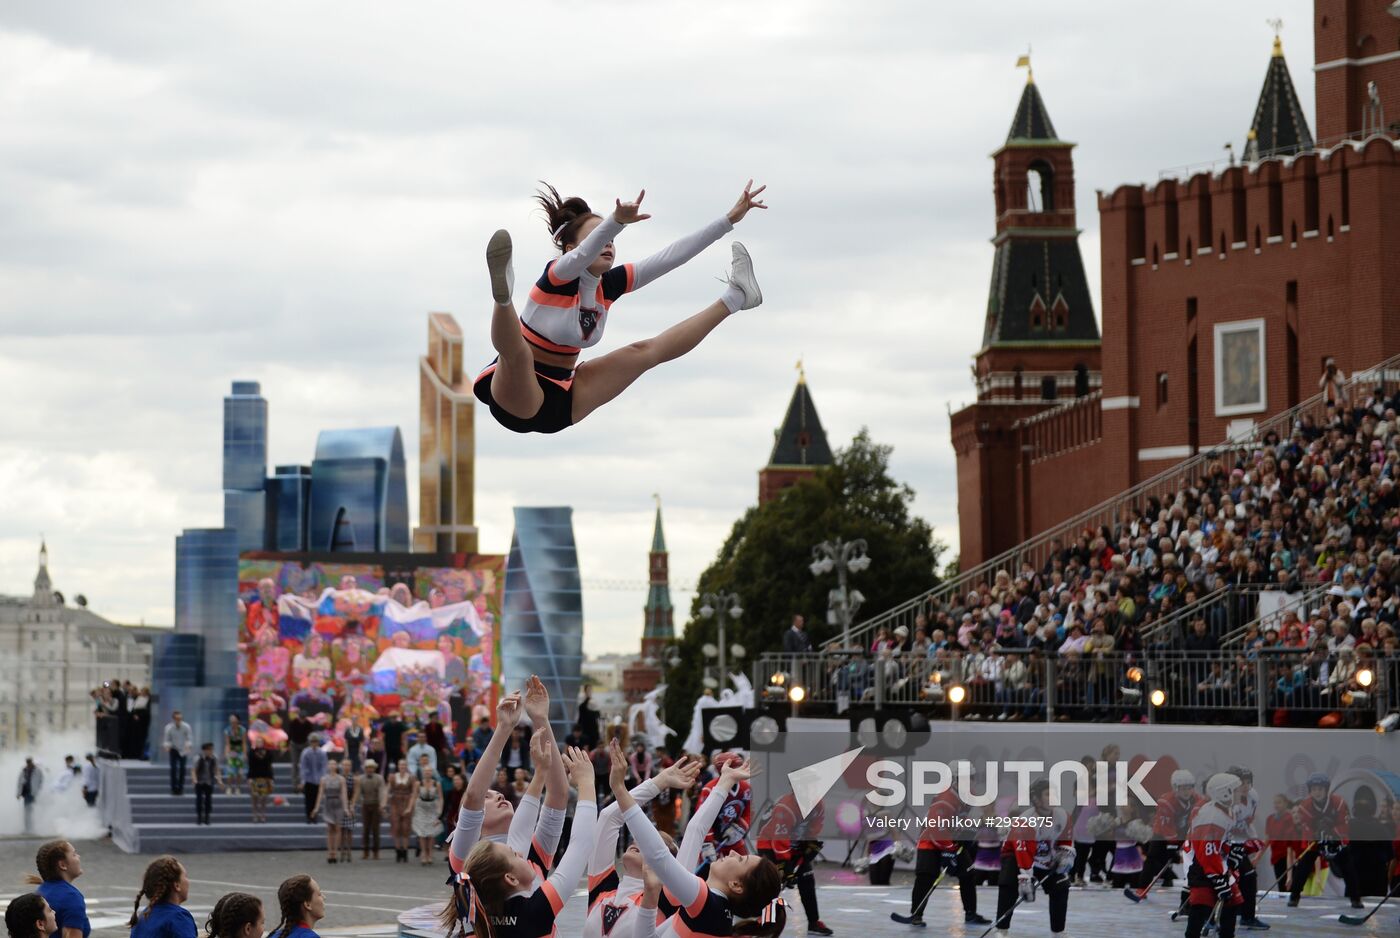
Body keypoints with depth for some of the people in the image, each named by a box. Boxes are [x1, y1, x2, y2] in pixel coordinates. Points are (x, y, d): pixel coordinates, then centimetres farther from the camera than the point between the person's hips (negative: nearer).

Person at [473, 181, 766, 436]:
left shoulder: (609, 285, 1)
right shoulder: (558, 276, -19)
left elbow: (671, 256, -1)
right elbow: (581, 257, -44)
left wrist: (730, 219, -6)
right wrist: (616, 221, -63)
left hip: (561, 403, 8)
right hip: (518, 398, -8)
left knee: (646, 352, 12)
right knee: (517, 355, -42)